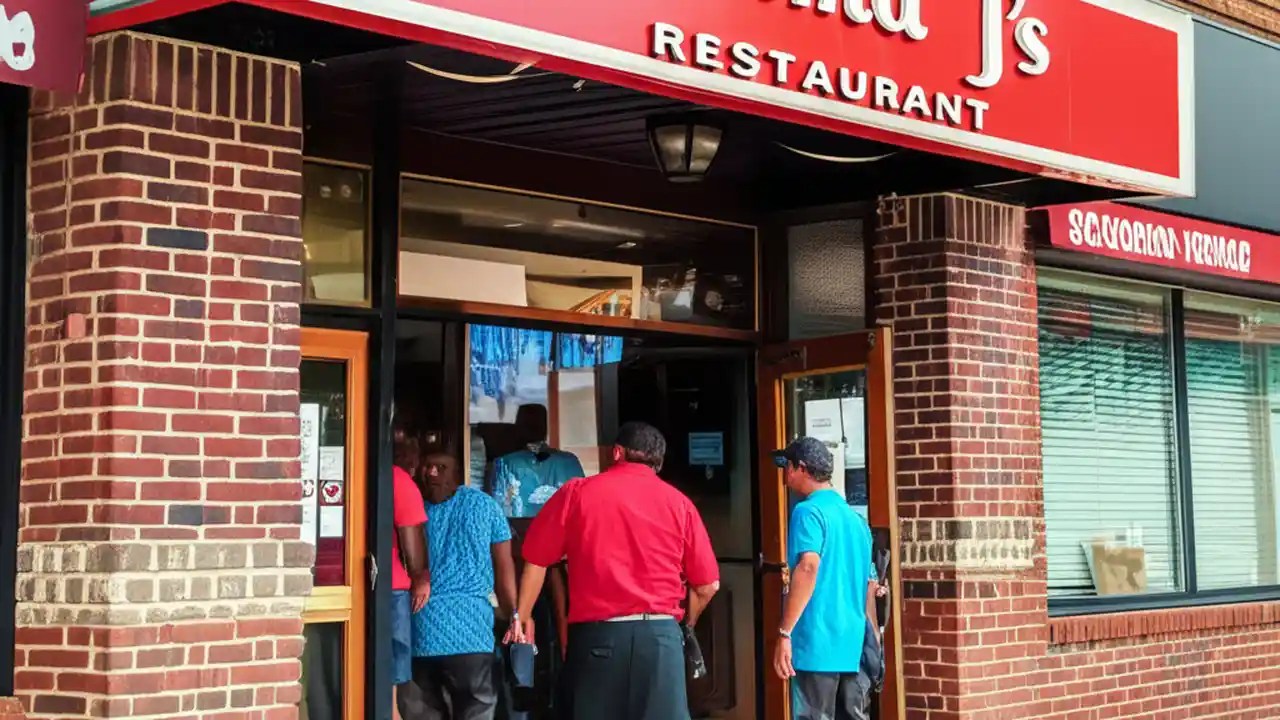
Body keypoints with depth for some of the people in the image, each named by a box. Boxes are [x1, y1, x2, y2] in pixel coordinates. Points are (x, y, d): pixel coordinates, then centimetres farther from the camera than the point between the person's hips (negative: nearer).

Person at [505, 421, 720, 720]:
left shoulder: (576, 493, 6)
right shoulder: (678, 502, 7)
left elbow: (536, 560, 7)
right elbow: (707, 585, 6)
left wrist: (522, 616, 20)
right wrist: (686, 622, 24)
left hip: (596, 634, 0)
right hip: (660, 633, 0)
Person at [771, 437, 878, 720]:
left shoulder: (809, 511, -6)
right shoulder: (856, 518, 18)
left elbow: (808, 568, -21)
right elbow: (870, 584, 20)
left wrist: (785, 633, -21)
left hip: (816, 644, -7)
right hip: (853, 646, 8)